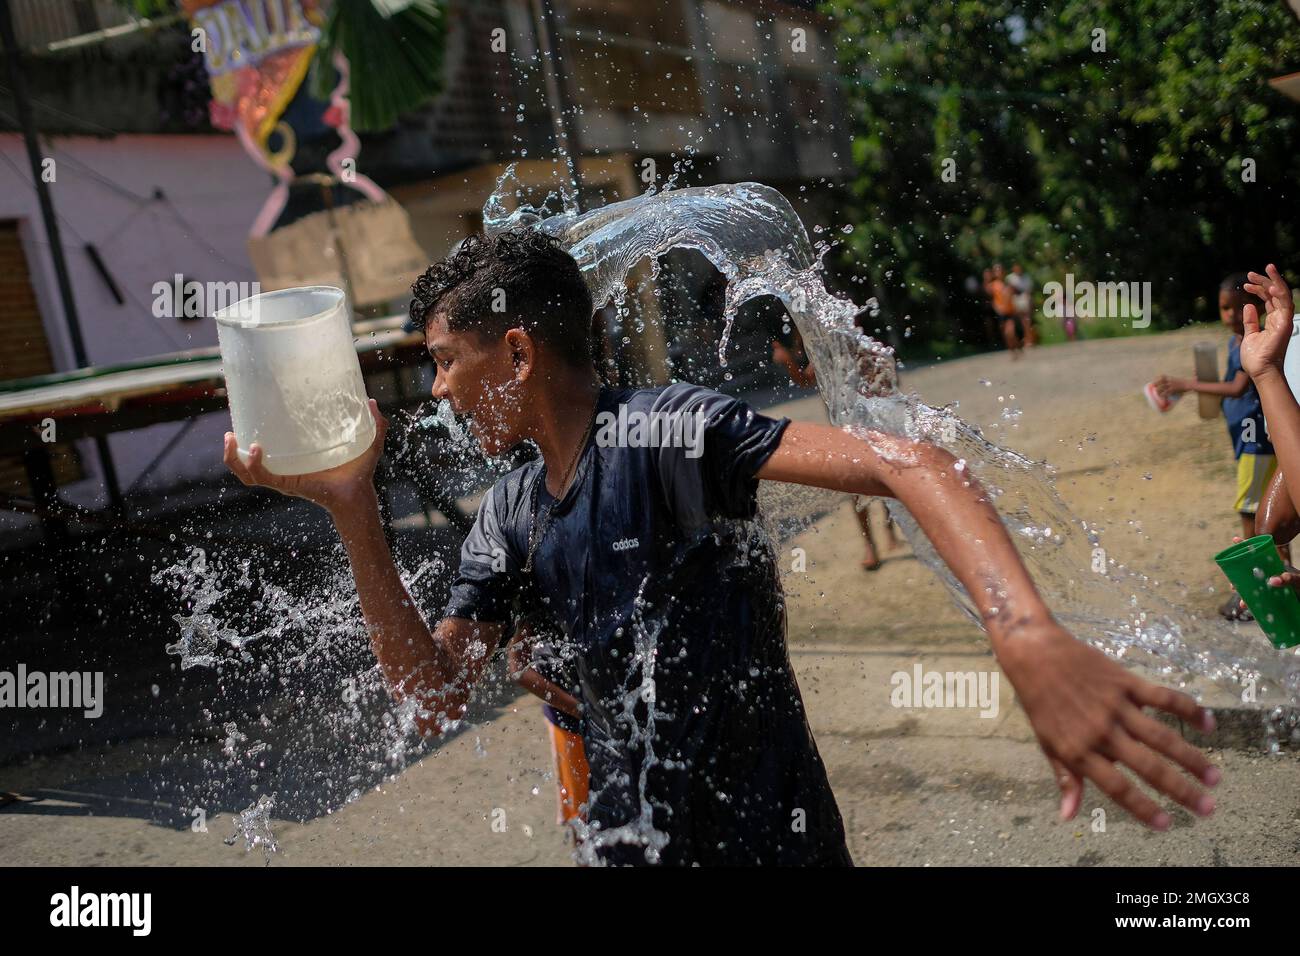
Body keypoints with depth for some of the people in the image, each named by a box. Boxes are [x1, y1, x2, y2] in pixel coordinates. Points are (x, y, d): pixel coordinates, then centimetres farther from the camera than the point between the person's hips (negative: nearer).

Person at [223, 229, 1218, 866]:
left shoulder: (660, 429, -20)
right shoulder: (510, 519, 3)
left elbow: (906, 463, -31)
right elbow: (434, 698, -3)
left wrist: (1034, 647, -47)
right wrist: (353, 509, -12)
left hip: (769, 833, -6)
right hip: (626, 840, 7)